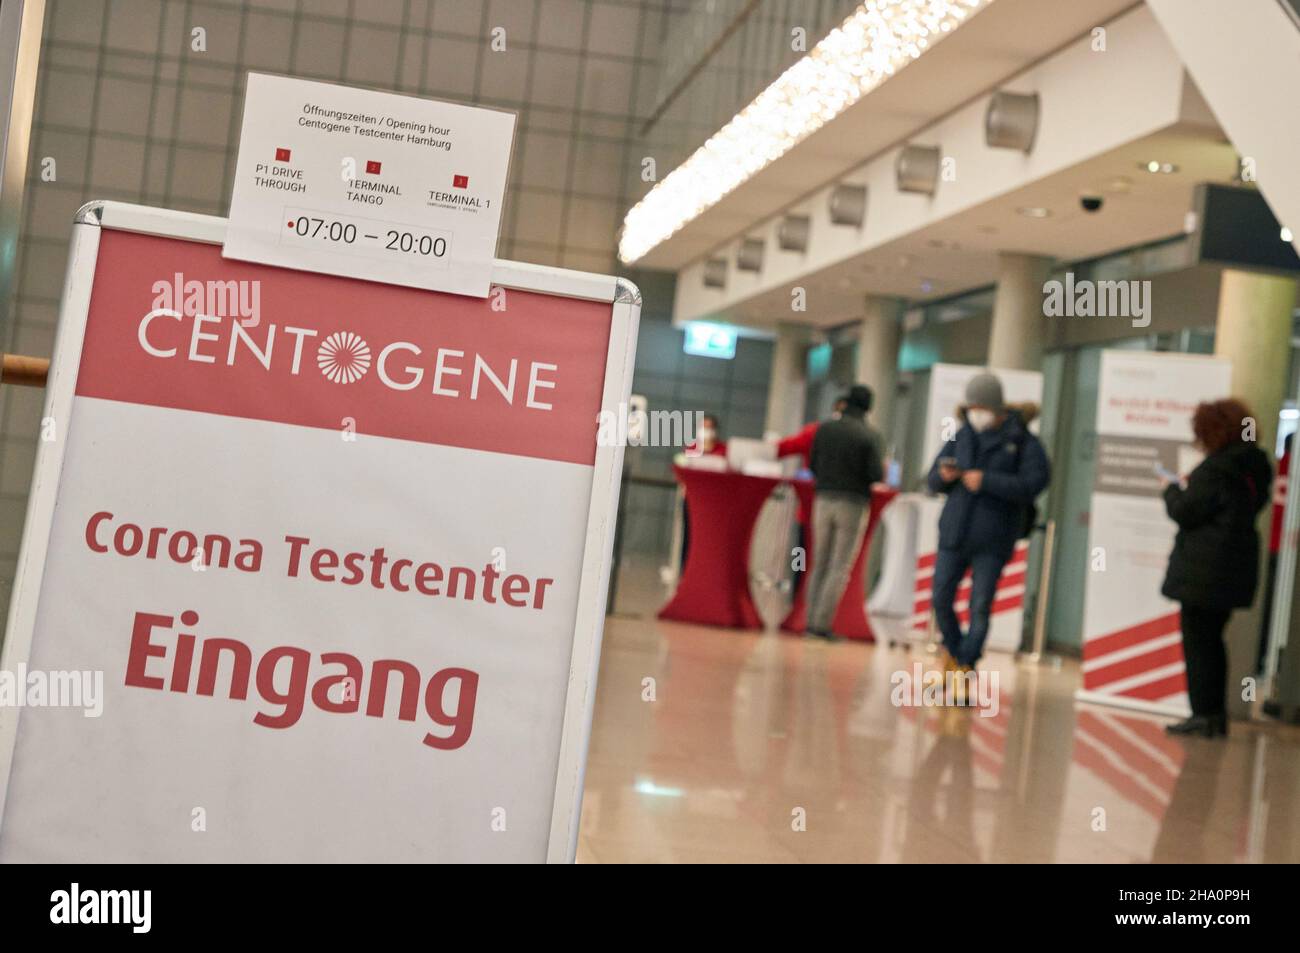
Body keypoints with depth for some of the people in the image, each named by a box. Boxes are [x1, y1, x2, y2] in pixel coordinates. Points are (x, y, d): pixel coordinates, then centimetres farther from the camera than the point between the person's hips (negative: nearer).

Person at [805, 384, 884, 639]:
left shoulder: (825, 428, 0)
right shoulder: (867, 436, -10)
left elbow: (812, 465, 4)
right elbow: (876, 476, -11)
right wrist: (882, 469, 11)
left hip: (824, 500, 4)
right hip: (853, 504, -3)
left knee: (819, 564, 12)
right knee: (840, 568, 1)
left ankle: (812, 620, 11)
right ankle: (822, 623, -4)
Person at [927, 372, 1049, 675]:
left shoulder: (1021, 440, -4)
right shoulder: (962, 437, 9)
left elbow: (1034, 482, -15)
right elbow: (933, 481, 11)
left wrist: (987, 481, -22)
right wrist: (944, 476, -13)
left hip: (993, 539, -4)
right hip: (955, 533, 4)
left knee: (980, 606, -4)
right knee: (940, 598, 3)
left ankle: (966, 667, 5)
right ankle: (953, 651, 26)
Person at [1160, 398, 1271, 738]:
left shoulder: (1216, 469, -18)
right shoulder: (1255, 466, 10)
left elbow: (1185, 512, -17)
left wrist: (1172, 490, 3)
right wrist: (1190, 487, 15)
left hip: (1203, 572, -9)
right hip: (1236, 567, 9)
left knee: (1198, 642, -1)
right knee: (1211, 640, 17)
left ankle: (1204, 713, 0)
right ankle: (1216, 715, 21)